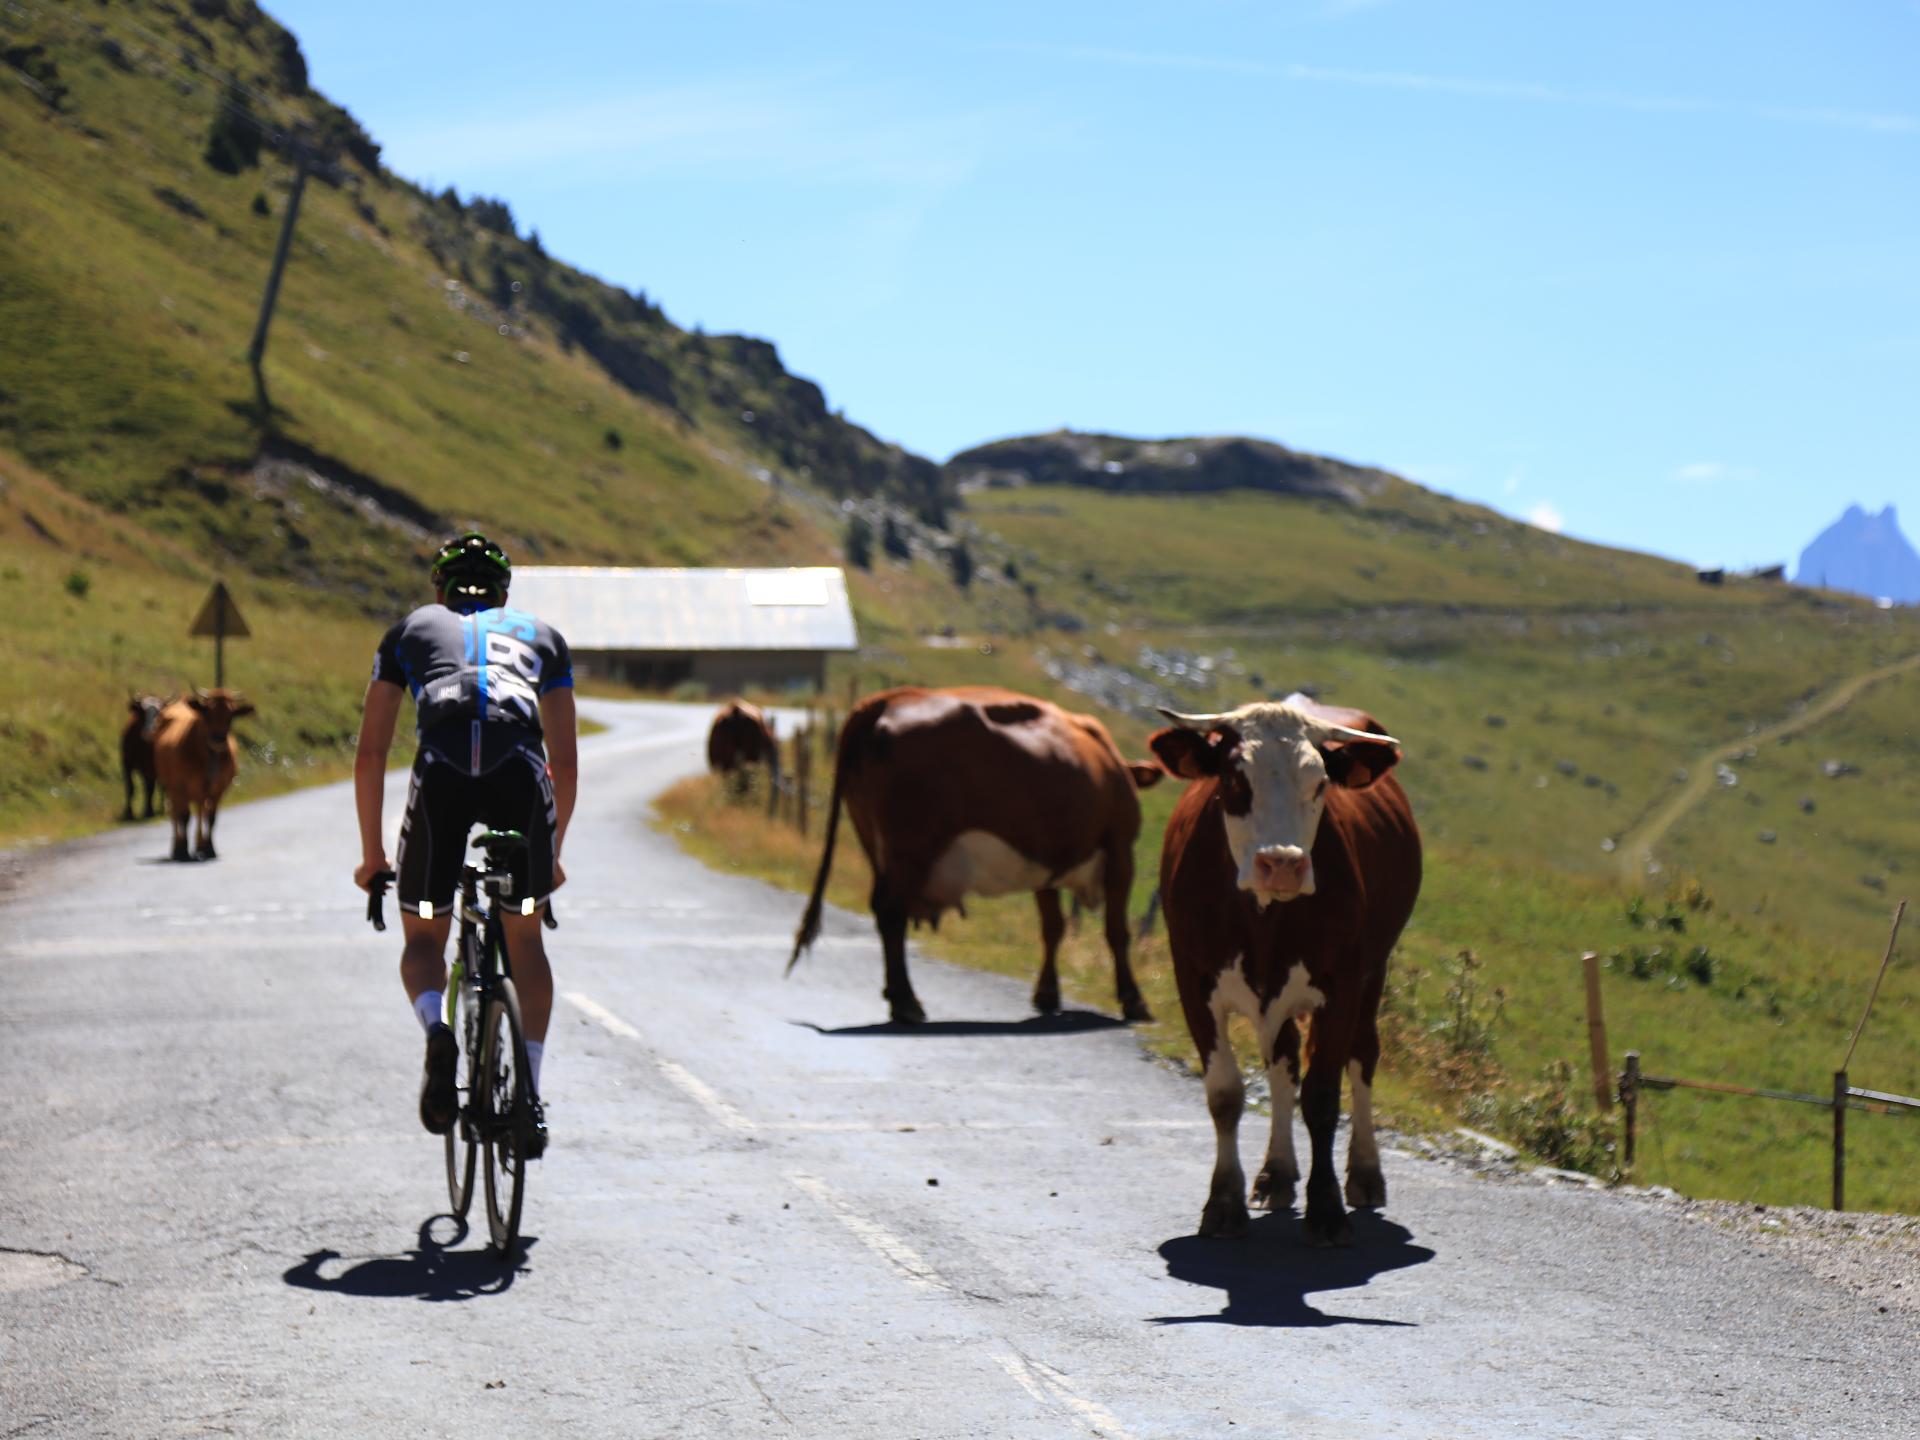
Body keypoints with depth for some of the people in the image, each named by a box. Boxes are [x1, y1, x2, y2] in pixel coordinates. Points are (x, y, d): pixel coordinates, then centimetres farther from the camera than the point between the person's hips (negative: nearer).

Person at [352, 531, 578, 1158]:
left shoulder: (412, 628, 32)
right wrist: (554, 853, 45)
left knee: (423, 936, 19)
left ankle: (435, 1031, -11)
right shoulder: (540, 635, 33)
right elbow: (567, 764, 33)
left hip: (442, 774, -1)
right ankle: (529, 1093, 11)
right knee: (523, 936, 21)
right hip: (522, 773, 1)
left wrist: (372, 855, 36)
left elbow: (369, 755, 28)